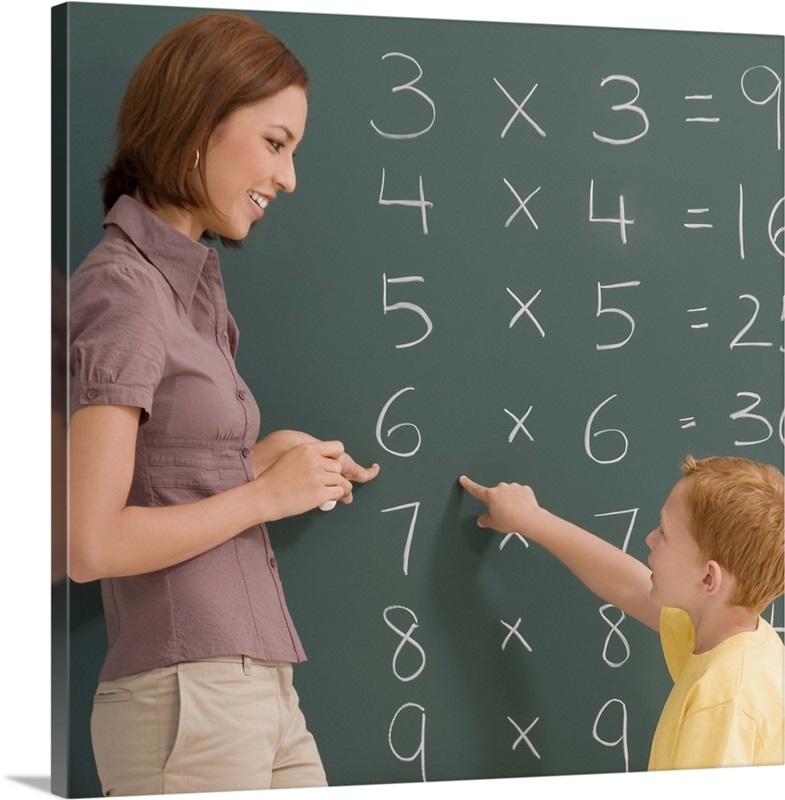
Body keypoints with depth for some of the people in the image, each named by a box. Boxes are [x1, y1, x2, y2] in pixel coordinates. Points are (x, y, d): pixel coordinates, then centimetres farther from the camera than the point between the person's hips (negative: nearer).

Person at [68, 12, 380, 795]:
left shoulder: (190, 282, 14)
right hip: (187, 701, -8)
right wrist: (264, 496, -10)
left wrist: (261, 464, 1)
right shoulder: (120, 290, -11)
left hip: (256, 691, 8)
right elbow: (89, 543, -18)